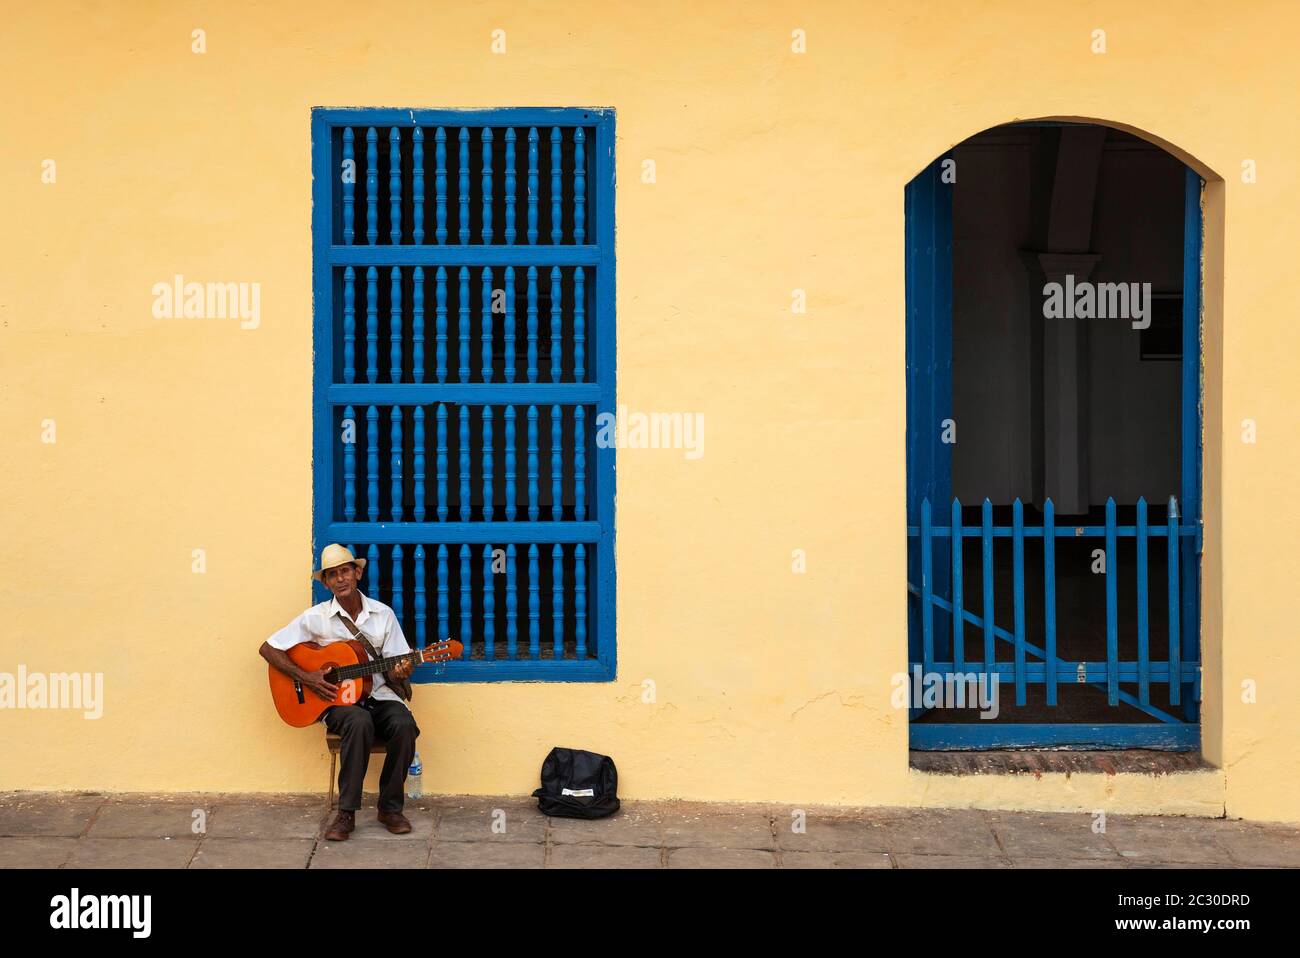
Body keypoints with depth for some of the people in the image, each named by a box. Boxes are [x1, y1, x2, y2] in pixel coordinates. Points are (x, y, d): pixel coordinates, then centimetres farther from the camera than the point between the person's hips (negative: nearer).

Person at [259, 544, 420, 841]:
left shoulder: (383, 614, 5)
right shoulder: (316, 617, 0)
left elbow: (395, 670, 6)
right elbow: (268, 648, 2)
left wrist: (399, 673, -19)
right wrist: (306, 677, -9)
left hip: (379, 696, 2)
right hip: (337, 701, -2)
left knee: (404, 724, -31)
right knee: (359, 722, -37)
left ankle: (390, 807, -13)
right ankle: (346, 813, -29)